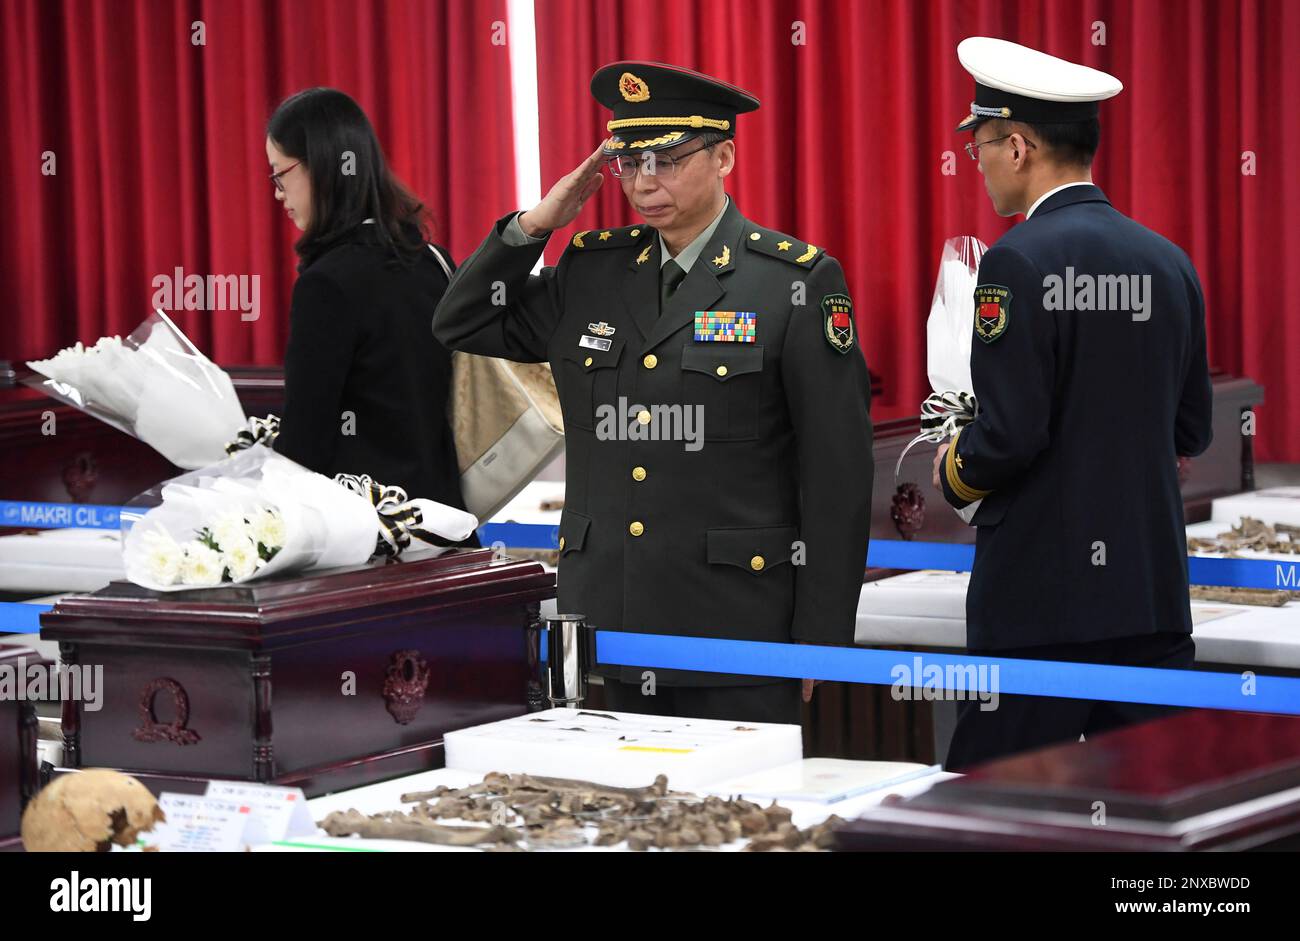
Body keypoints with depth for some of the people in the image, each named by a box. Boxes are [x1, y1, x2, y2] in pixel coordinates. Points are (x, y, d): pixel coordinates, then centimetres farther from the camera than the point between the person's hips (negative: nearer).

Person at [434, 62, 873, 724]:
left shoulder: (797, 283, -3)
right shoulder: (592, 271, 11)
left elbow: (837, 476, -4)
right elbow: (461, 325, 21)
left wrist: (820, 645, -7)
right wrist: (535, 223, 6)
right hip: (608, 627, 4)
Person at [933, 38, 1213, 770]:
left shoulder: (1021, 261, -12)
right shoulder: (1169, 262, 9)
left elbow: (1011, 433, -17)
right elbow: (1191, 433, 15)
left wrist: (954, 475, 3)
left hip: (1042, 595, -7)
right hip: (1153, 592, 7)